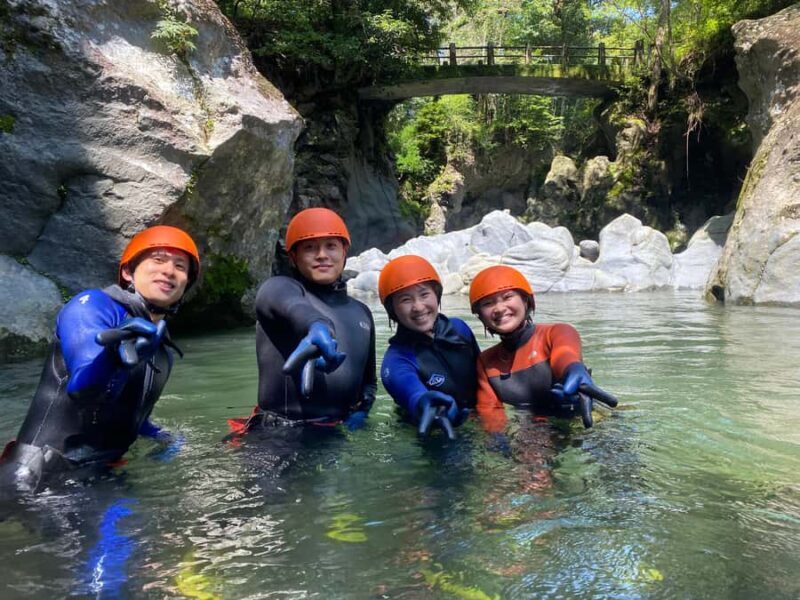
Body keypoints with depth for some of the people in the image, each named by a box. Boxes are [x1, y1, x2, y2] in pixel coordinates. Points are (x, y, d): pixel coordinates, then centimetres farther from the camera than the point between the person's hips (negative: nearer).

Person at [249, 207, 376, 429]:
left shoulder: (361, 312, 17)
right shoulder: (280, 286, -1)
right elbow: (292, 305, -25)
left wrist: (362, 409, 5)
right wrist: (317, 325, -47)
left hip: (337, 434, 5)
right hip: (279, 433, -4)